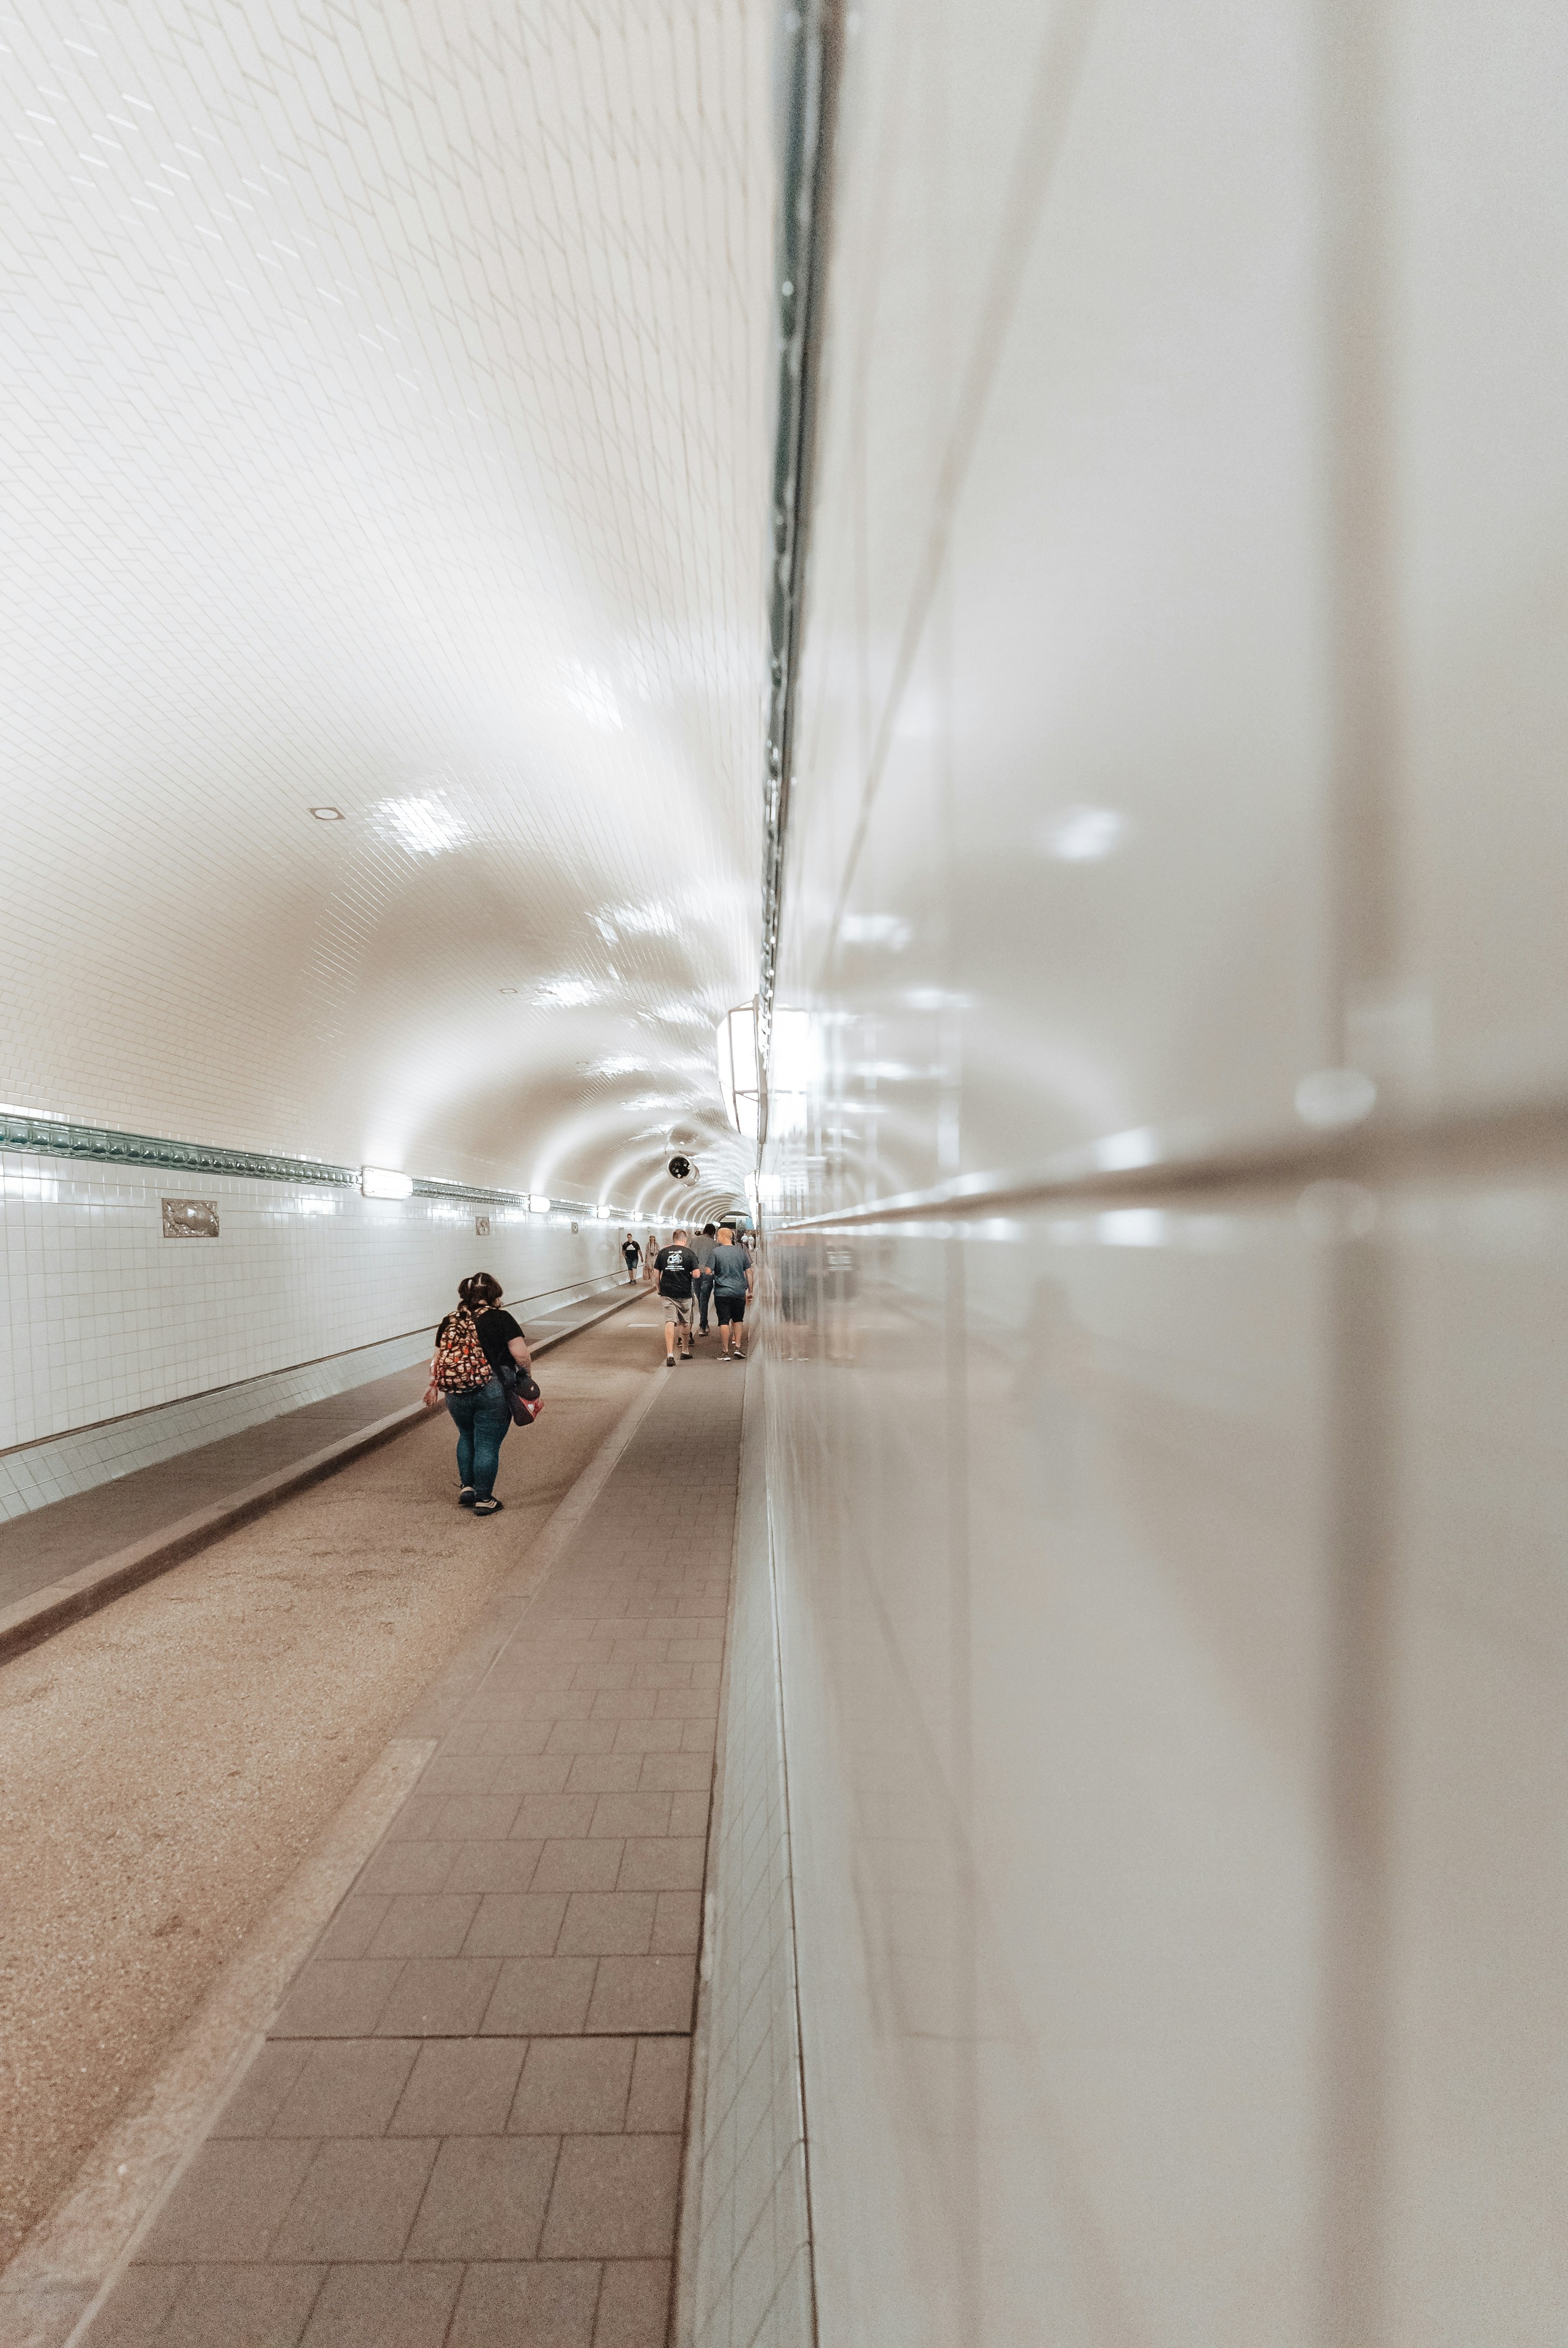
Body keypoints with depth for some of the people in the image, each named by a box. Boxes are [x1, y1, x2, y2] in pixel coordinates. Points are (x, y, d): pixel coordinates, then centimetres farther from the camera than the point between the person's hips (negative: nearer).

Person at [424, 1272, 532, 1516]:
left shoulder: (449, 1321, 7)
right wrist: (526, 1372, 6)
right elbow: (521, 1356, -13)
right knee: (488, 1444, 6)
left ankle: (467, 1488, 30)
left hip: (456, 1394, 5)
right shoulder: (501, 1319, -8)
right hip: (493, 1393, -5)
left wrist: (433, 1385, 24)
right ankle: (484, 1500, 14)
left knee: (467, 1437, 26)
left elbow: (437, 1358, 12)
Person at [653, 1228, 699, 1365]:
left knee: (669, 1322, -3)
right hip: (684, 1293, -1)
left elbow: (656, 1273, 5)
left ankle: (670, 1354, -15)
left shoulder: (663, 1252, 3)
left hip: (667, 1292, 1)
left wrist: (659, 1289, 17)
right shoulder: (689, 1253, -4)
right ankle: (685, 1351, 30)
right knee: (685, 1323, 16)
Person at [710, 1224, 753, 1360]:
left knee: (724, 1322, 1)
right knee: (738, 1320, 17)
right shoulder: (741, 1251, 5)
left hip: (722, 1292, -3)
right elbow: (749, 1273, 9)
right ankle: (738, 1347, 9)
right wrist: (750, 1290, 16)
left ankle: (725, 1352, 4)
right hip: (740, 1292, 3)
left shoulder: (716, 1252, -6)